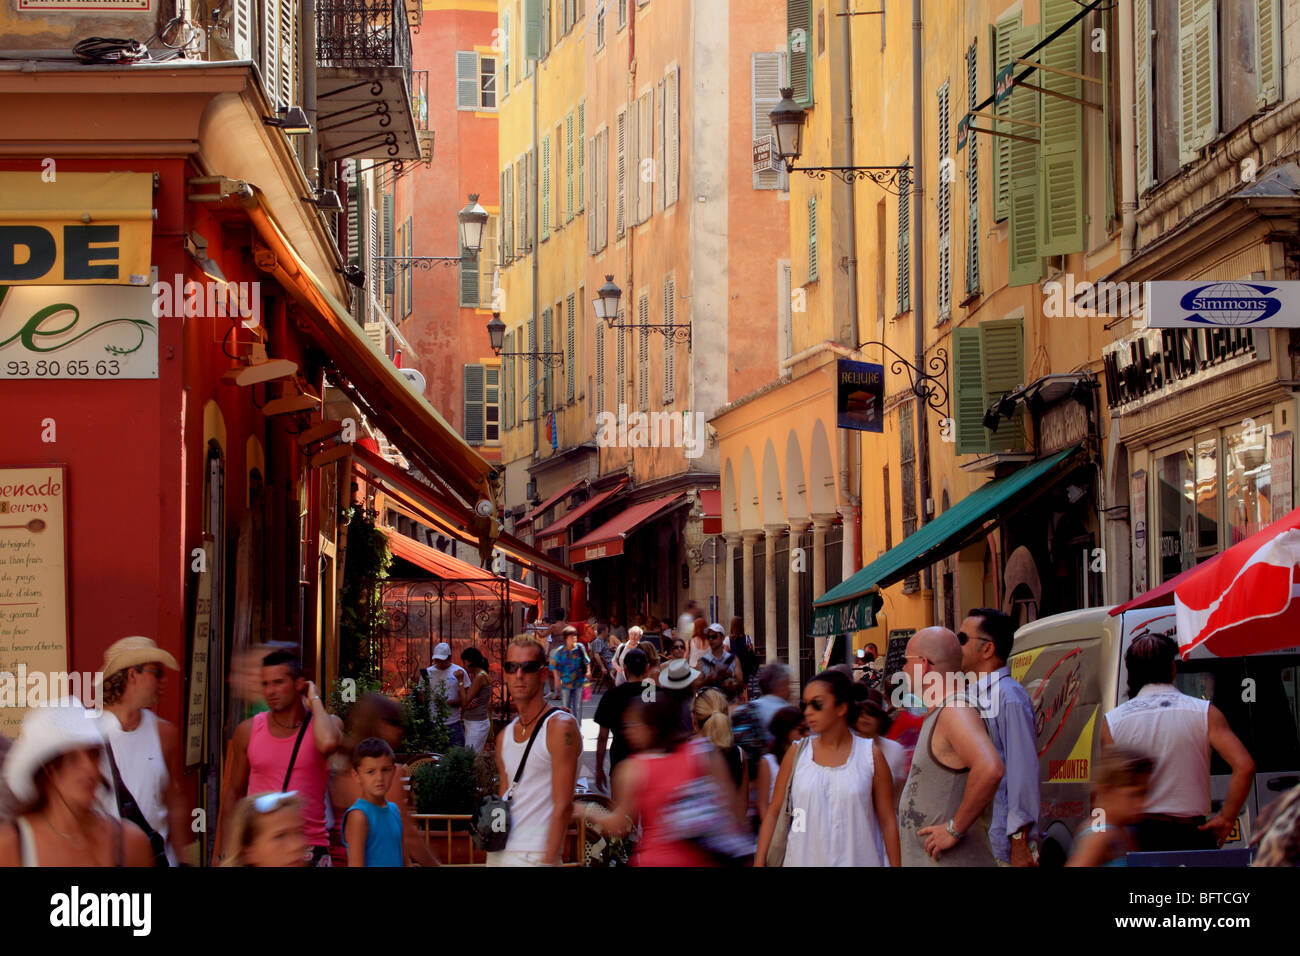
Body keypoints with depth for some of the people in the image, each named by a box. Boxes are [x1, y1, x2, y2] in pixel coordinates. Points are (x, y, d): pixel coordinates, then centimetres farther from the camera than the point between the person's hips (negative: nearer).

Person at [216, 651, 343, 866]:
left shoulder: (325, 723, 2)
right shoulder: (248, 731, 8)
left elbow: (327, 743, -25)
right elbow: (234, 793, 14)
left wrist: (315, 700, -7)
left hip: (310, 846, -1)